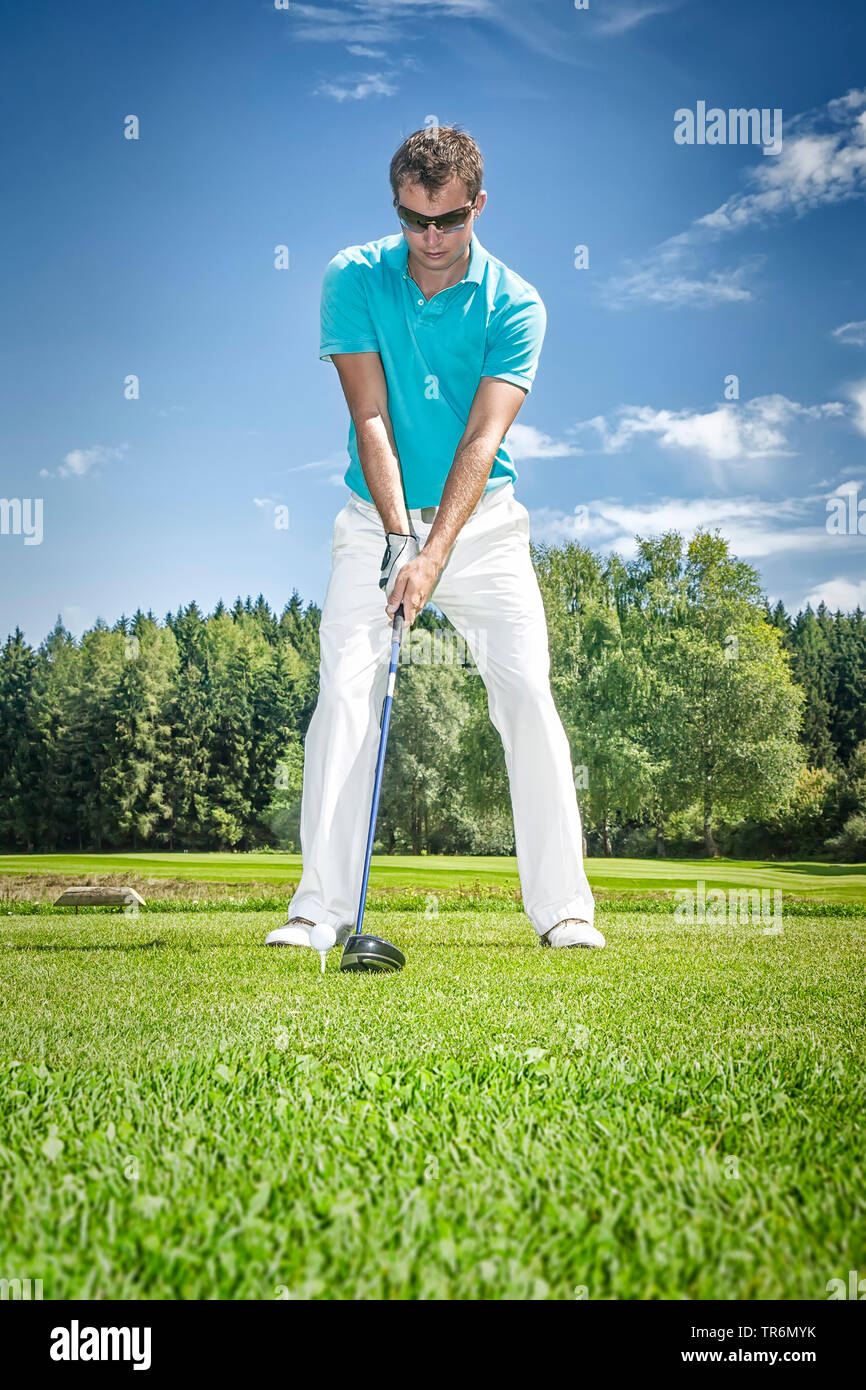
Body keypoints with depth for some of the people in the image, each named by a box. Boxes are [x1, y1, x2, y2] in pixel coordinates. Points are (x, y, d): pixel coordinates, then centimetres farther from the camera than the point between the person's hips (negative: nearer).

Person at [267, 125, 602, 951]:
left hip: (483, 520, 0)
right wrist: (398, 534, -22)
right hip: (377, 521, 1)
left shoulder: (514, 305, -9)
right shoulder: (353, 280, -5)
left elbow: (482, 439, -18)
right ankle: (322, 904, -7)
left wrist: (435, 554, -29)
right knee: (345, 693, -12)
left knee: (526, 692, -10)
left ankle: (561, 905, -2)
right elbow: (371, 417, -11)